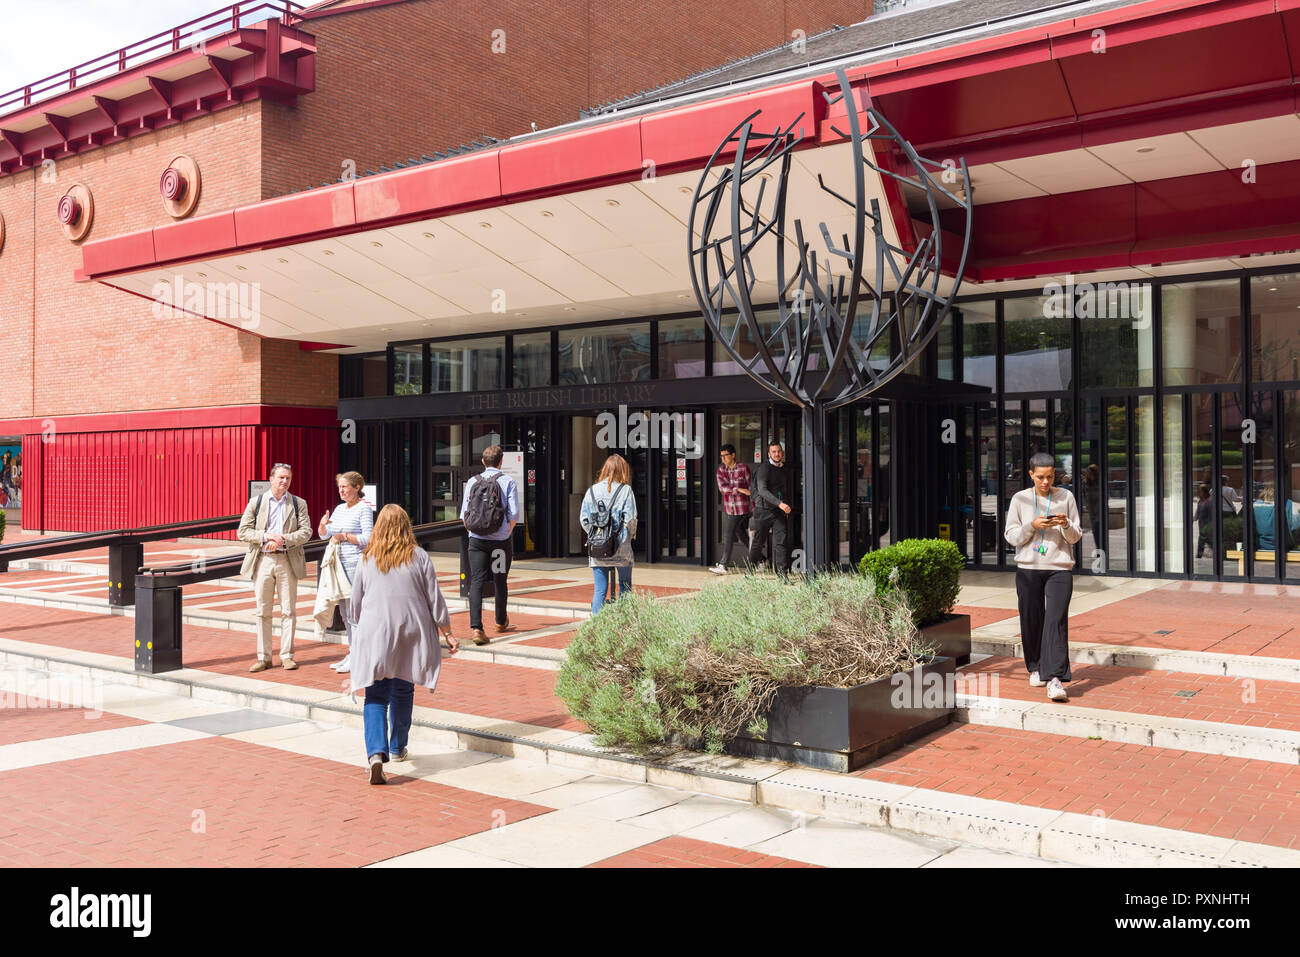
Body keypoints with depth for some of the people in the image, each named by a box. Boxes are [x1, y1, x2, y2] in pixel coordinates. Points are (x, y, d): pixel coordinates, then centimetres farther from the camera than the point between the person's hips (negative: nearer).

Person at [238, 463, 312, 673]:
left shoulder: (298, 504, 7)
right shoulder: (256, 502, 7)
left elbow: (306, 532, -2)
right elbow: (243, 531, 2)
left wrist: (282, 540, -16)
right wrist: (267, 536, -13)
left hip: (287, 561, 0)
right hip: (262, 560, 0)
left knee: (288, 610, 2)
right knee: (263, 611, 4)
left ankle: (286, 655, 9)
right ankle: (263, 657, 11)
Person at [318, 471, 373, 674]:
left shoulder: (363, 509, -7)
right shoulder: (339, 509, 15)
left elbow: (368, 538, -14)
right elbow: (324, 535, 15)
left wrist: (344, 536, -16)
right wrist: (323, 525, -5)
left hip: (356, 564, -8)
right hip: (340, 564, 8)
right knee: (344, 611, 11)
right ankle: (352, 652, 20)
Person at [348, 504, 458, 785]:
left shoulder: (367, 560, 1)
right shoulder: (420, 557, -2)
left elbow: (355, 604, 8)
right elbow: (435, 600, -1)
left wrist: (361, 628, 27)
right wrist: (447, 634, 9)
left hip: (375, 635, 0)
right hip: (411, 634, 1)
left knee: (376, 696, 0)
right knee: (403, 692, 17)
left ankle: (377, 753, -18)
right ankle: (397, 748, 30)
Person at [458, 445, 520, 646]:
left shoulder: (473, 482, 3)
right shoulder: (507, 481, -4)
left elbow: (464, 514, 4)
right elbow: (514, 514, -8)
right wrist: (508, 532, 9)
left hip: (477, 539, 1)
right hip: (501, 539, -1)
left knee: (476, 582, -2)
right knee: (500, 581, 14)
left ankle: (476, 627, -16)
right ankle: (501, 623, 32)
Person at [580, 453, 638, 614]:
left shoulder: (592, 490, 5)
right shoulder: (625, 490, -4)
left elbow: (583, 519, 3)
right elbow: (630, 519, -7)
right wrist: (629, 536, 9)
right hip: (621, 549, -2)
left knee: (600, 590, 5)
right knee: (625, 587, 12)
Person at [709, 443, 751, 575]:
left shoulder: (743, 468, -8)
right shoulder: (721, 469, 5)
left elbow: (751, 488, -5)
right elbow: (721, 487, -10)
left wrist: (754, 509, -6)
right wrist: (740, 490, -22)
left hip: (743, 508, -6)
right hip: (729, 508, 6)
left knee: (728, 535, -9)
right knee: (741, 537, 12)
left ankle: (723, 566, -5)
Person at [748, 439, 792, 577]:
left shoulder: (785, 470, 11)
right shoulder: (763, 469, -10)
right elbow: (762, 490, -23)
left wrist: (786, 506, 18)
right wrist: (779, 503, -33)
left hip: (779, 512, 4)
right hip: (763, 510, -4)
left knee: (781, 542, -9)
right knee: (758, 543, 6)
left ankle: (782, 574, -11)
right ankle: (750, 570, 25)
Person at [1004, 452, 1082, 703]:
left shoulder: (1065, 497, 6)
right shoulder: (1020, 499, 5)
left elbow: (1076, 536, 8)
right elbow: (1011, 536, 4)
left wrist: (1066, 525, -13)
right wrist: (1032, 526, -13)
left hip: (1060, 568, -1)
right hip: (1028, 569, 1)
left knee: (1056, 621, -12)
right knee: (1032, 621, 6)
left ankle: (1054, 679, -16)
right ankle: (1035, 668, 26)